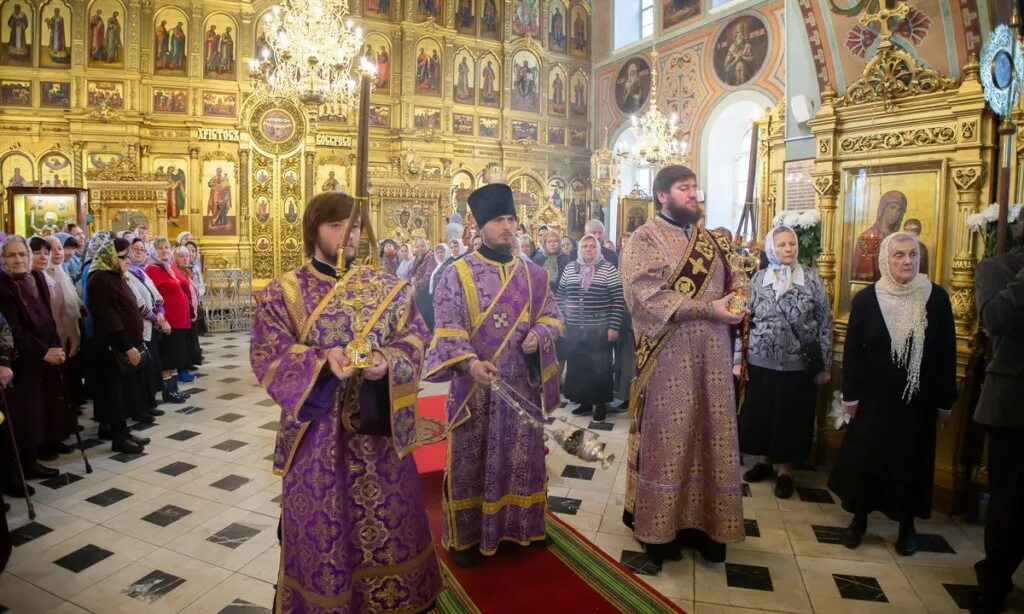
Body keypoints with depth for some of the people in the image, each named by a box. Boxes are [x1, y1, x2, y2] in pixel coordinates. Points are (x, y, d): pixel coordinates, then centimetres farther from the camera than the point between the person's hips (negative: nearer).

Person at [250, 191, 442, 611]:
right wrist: (322, 361, -27)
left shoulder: (389, 288, 4)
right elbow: (268, 356, -10)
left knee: (388, 519, 16)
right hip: (317, 431, -2)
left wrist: (388, 361, -23)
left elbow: (414, 338, -2)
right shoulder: (281, 293, -2)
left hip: (379, 427, 3)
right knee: (323, 528, 10)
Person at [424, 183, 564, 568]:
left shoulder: (534, 274, 6)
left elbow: (552, 315, 13)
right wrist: (469, 363, -29)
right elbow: (447, 329, -12)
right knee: (471, 460, 7)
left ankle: (518, 525, 34)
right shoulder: (457, 274, -6)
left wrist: (539, 335, -10)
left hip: (521, 384, 4)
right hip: (475, 385, -3)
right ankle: (466, 535, 24)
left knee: (520, 455, 15)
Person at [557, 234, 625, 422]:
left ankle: (602, 405, 18)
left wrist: (614, 326, -12)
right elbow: (560, 296, 12)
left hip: (600, 328, -4)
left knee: (600, 368, 4)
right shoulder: (569, 268, 6)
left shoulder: (608, 269, -5)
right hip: (574, 327, 4)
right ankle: (585, 403, 24)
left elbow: (618, 300, -7)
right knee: (577, 366, 10)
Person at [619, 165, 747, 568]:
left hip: (711, 354, 7)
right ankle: (659, 525, 18)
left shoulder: (707, 239, 15)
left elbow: (730, 277, 20)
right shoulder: (645, 239, -7)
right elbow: (648, 296, -19)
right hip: (669, 356, -6)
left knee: (709, 434, 11)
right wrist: (707, 309, -22)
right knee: (667, 436, 2)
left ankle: (700, 519, 25)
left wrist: (737, 288, -5)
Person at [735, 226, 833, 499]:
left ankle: (786, 470, 24)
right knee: (760, 413, 11)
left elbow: (825, 322, 0)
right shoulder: (758, 279, 2)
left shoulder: (812, 278, -1)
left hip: (799, 364, -1)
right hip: (761, 362, 1)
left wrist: (825, 364, -2)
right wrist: (738, 359, 0)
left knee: (792, 417, 8)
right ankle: (764, 461, 31)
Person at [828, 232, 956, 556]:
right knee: (864, 457, 7)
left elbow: (947, 352, -1)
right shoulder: (866, 298, -6)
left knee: (911, 461, 12)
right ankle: (859, 518, 25)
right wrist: (850, 395, -5)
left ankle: (907, 525, 29)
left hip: (918, 399, 1)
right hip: (874, 397, 0)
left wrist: (945, 399, 0)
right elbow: (852, 350, -3)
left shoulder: (937, 298, -5)